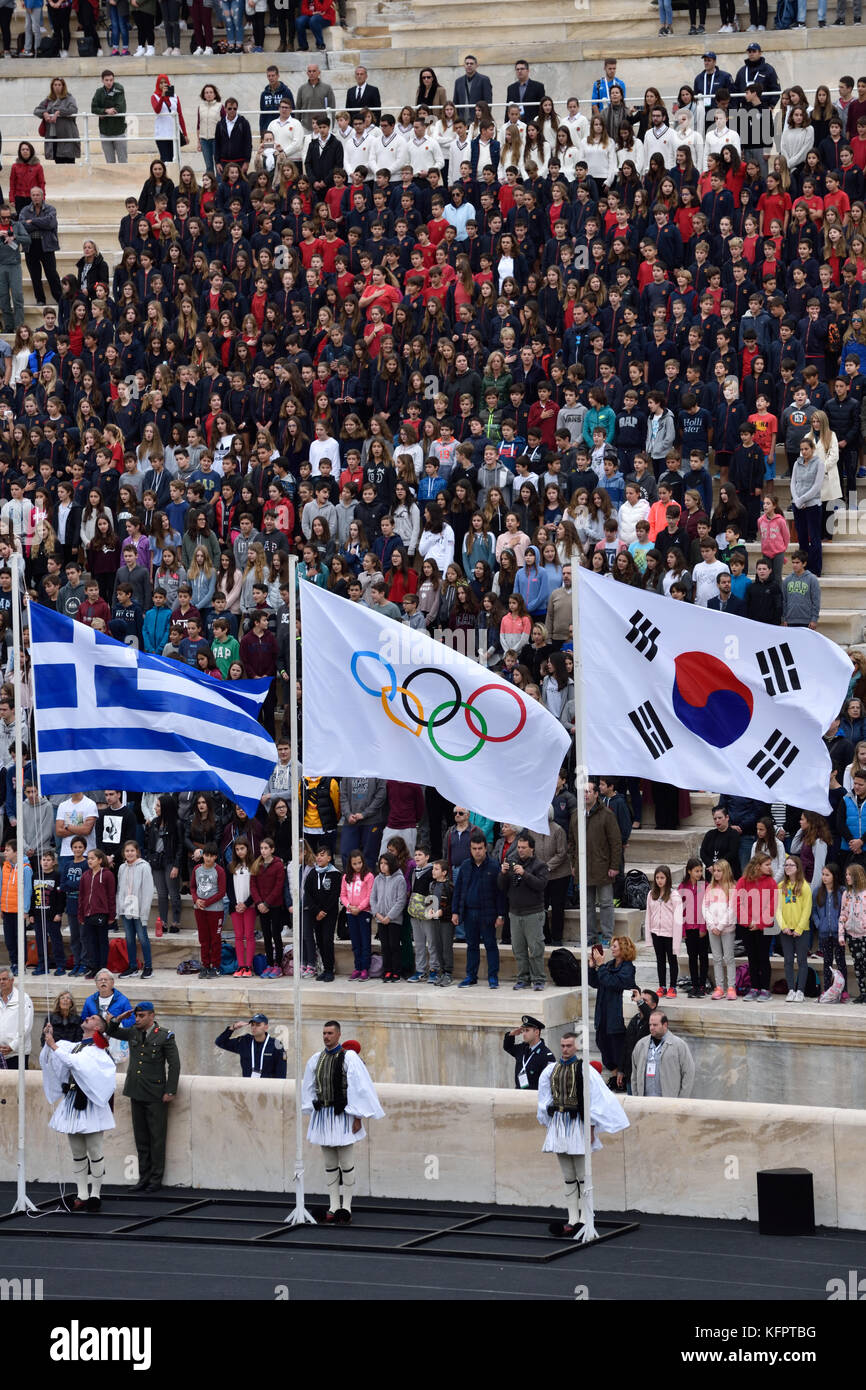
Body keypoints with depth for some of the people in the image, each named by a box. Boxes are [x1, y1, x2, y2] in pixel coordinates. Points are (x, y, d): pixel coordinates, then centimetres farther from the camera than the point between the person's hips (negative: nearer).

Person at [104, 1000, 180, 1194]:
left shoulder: (164, 1036, -6)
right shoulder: (133, 1033, 9)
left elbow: (174, 1065, -5)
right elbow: (110, 1031, 22)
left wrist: (170, 1091, -10)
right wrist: (120, 1018, 2)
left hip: (156, 1096, -6)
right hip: (136, 1094, 6)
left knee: (157, 1138, -1)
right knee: (141, 1138, 9)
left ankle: (156, 1180, 4)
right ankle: (144, 1178, 15)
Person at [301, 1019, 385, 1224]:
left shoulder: (349, 1058, -8)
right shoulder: (315, 1060, 8)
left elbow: (359, 1088, -9)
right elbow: (309, 1089, 16)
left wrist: (358, 1117, -12)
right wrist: (312, 1112, 12)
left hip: (342, 1116, -5)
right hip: (322, 1114, 5)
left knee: (346, 1164, -2)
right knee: (330, 1164, 8)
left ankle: (346, 1207, 3)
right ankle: (333, 1208, 12)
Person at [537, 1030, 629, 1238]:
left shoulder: (584, 1070, -8)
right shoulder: (550, 1070, 8)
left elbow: (594, 1101, -7)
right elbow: (545, 1099, 16)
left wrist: (591, 1128, -9)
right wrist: (548, 1125, 13)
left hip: (577, 1125, -6)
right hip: (558, 1124, 6)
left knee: (582, 1176, -3)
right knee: (568, 1177, 9)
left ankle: (583, 1220, -1)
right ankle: (573, 1221, 12)